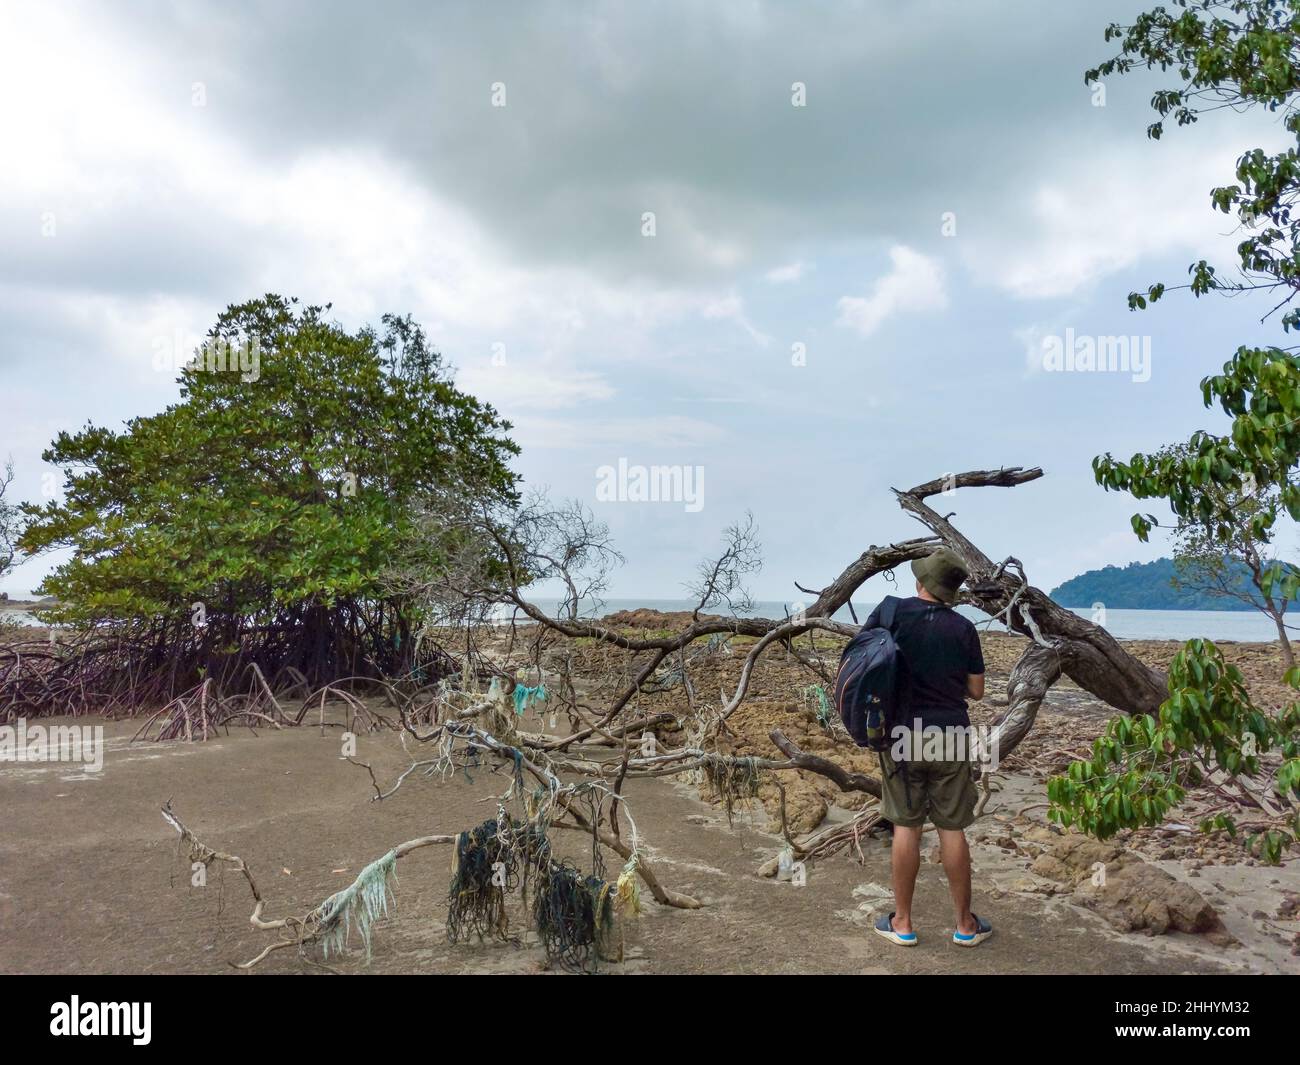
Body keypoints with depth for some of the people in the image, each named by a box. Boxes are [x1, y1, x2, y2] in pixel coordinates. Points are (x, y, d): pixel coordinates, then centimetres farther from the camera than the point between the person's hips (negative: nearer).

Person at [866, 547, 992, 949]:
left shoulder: (891, 611, -7)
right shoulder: (963, 629, -4)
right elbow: (976, 690, 3)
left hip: (902, 735, 0)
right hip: (950, 738, 0)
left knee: (906, 828, 7)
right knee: (952, 829, 9)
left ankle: (902, 923, 17)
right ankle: (965, 924, 21)